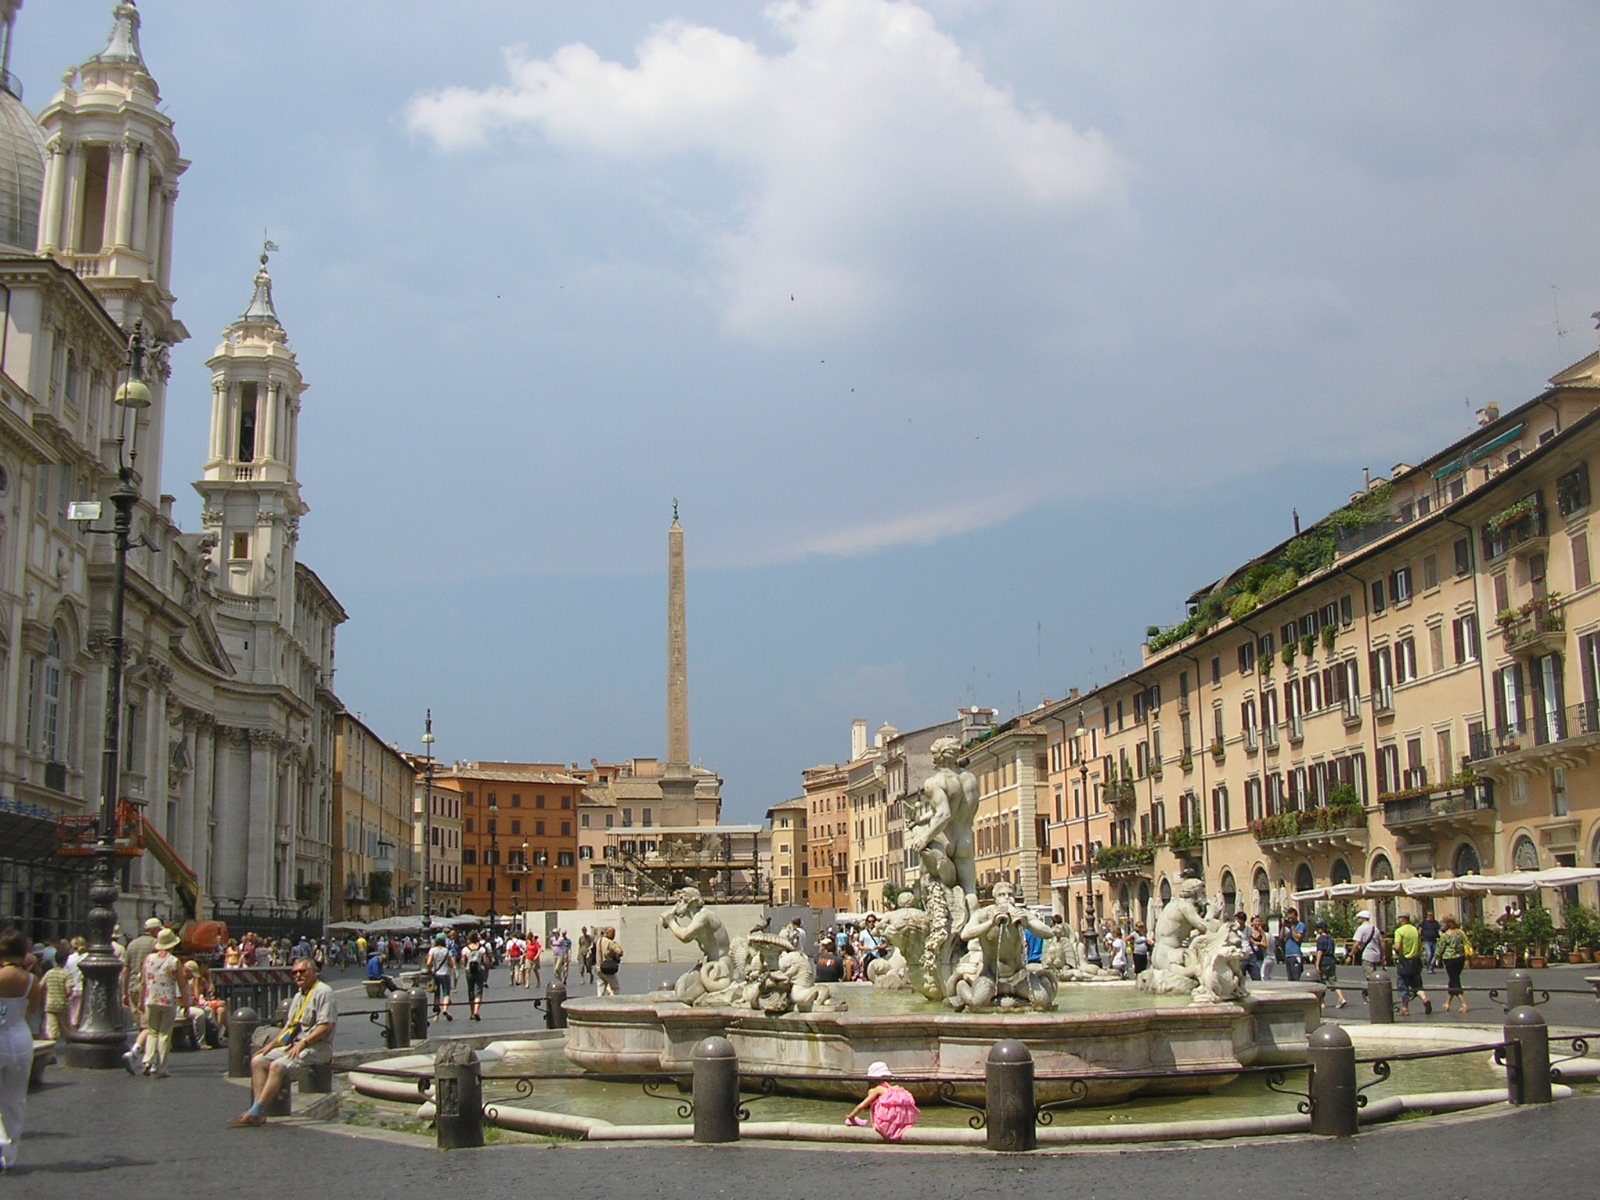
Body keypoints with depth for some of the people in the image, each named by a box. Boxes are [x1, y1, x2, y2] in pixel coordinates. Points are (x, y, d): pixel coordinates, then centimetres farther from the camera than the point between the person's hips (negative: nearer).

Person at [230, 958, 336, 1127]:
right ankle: (259, 1113, -16)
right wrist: (270, 1046, 12)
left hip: (316, 1047, -9)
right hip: (294, 1045, 9)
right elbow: (289, 1026, 24)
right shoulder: (299, 996, 21)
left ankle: (255, 1113, -25)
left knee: (277, 1066, -28)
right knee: (257, 1061, -5)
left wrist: (302, 1043, -22)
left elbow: (326, 1026, -17)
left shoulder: (323, 992, -8)